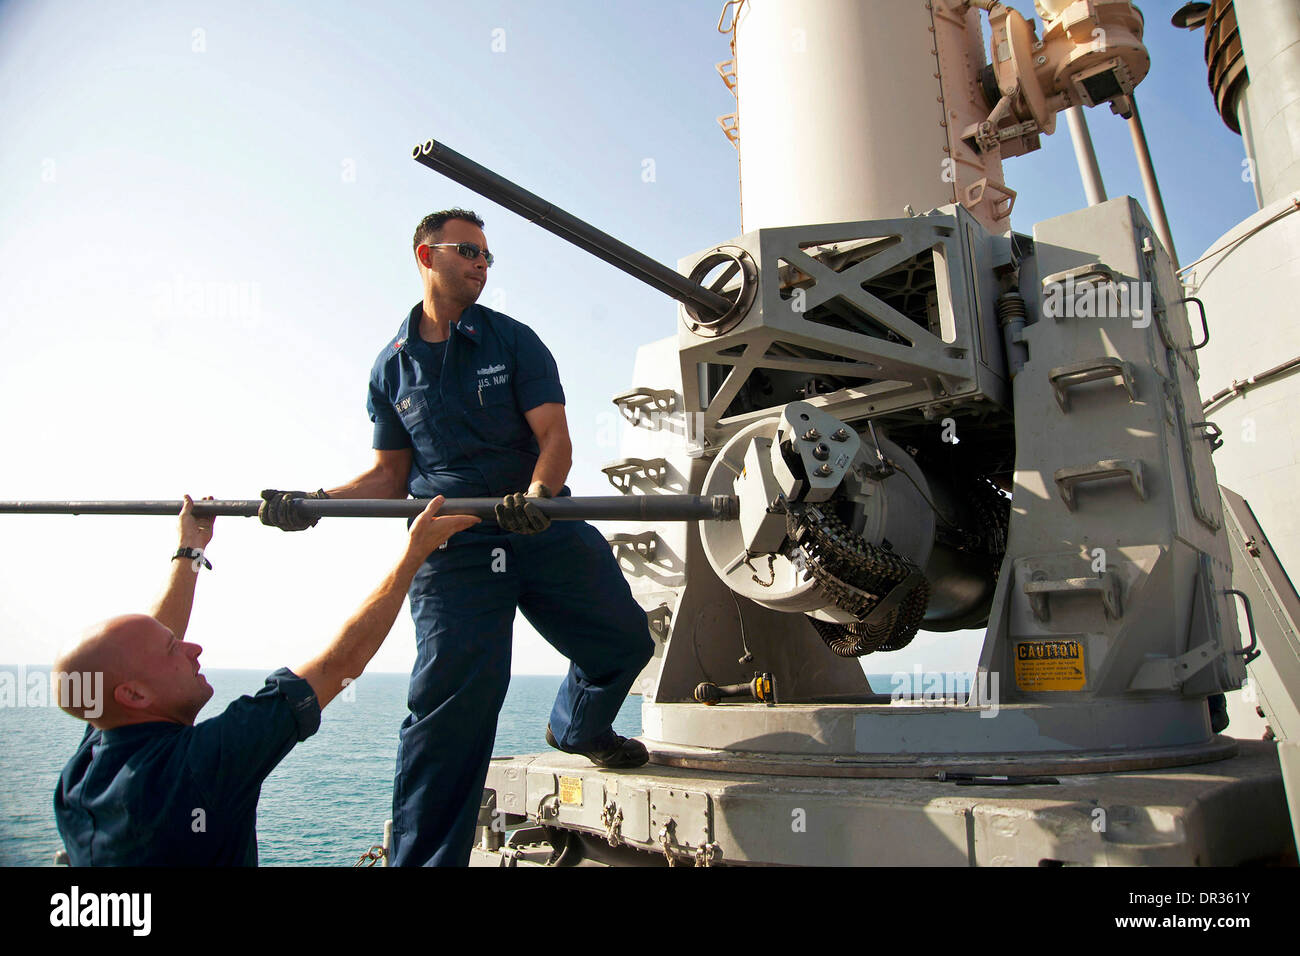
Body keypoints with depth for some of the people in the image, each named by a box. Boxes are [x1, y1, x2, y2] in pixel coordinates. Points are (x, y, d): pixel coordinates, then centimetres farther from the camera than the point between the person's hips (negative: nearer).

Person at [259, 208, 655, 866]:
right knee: (449, 701, -8)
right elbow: (390, 475, 12)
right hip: (451, 546, -1)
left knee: (625, 639, 5)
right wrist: (311, 503, -3)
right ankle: (424, 859, 8)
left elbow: (554, 436, -7)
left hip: (544, 528, 1)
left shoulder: (513, 341, 4)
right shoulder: (392, 367, 10)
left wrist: (537, 493, -29)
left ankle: (577, 727, 39)